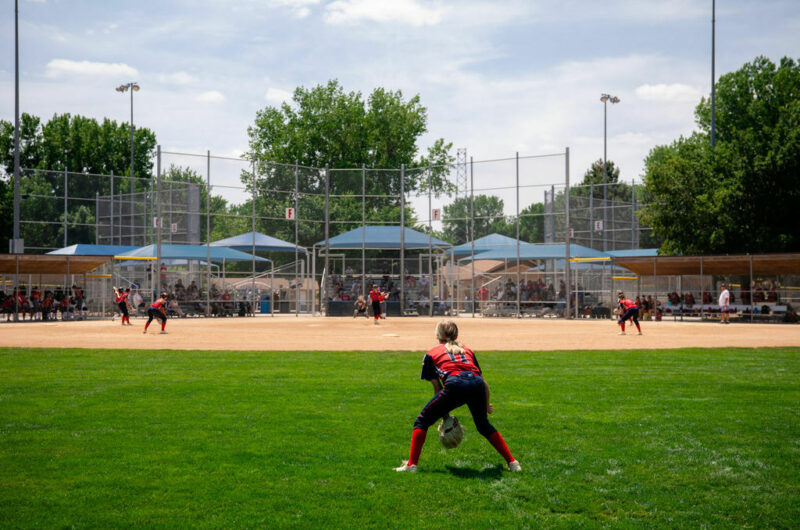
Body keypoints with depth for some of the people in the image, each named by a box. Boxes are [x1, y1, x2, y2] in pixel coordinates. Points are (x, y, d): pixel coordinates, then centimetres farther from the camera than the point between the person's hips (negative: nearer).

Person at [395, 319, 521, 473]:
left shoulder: (431, 354, 27)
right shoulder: (468, 350, 35)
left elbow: (437, 388, 22)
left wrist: (445, 415, 28)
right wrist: (487, 406, 48)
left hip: (455, 384, -4)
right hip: (477, 384, 4)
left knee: (422, 421, 14)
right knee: (484, 426, 28)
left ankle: (411, 464, 5)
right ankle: (512, 462, 24)